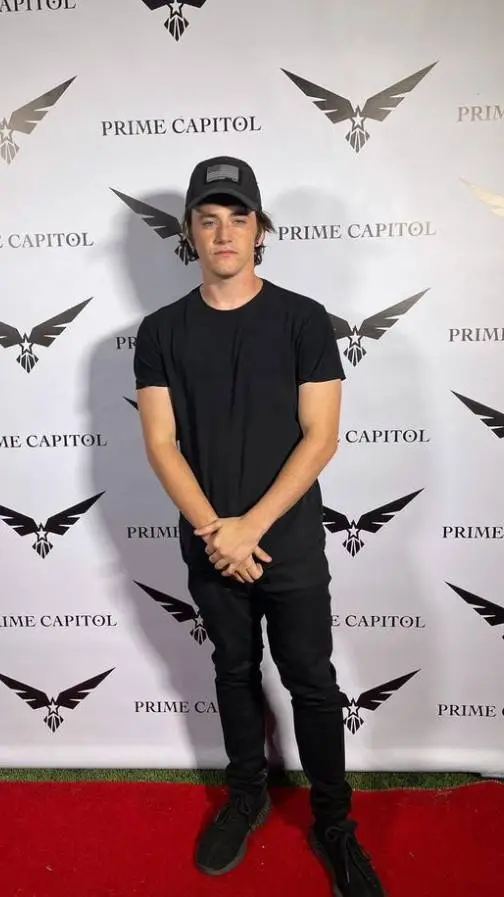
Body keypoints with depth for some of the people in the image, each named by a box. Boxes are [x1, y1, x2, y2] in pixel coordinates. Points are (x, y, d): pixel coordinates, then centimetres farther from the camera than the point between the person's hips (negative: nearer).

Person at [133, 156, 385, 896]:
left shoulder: (303, 319, -6)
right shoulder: (162, 331, 0)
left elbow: (320, 438, -11)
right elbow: (160, 443, -4)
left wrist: (251, 526, -17)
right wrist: (212, 530, -15)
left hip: (291, 546, -2)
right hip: (209, 549, 3)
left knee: (313, 684, 8)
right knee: (235, 673, 19)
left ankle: (334, 823, 29)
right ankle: (248, 794, 41)